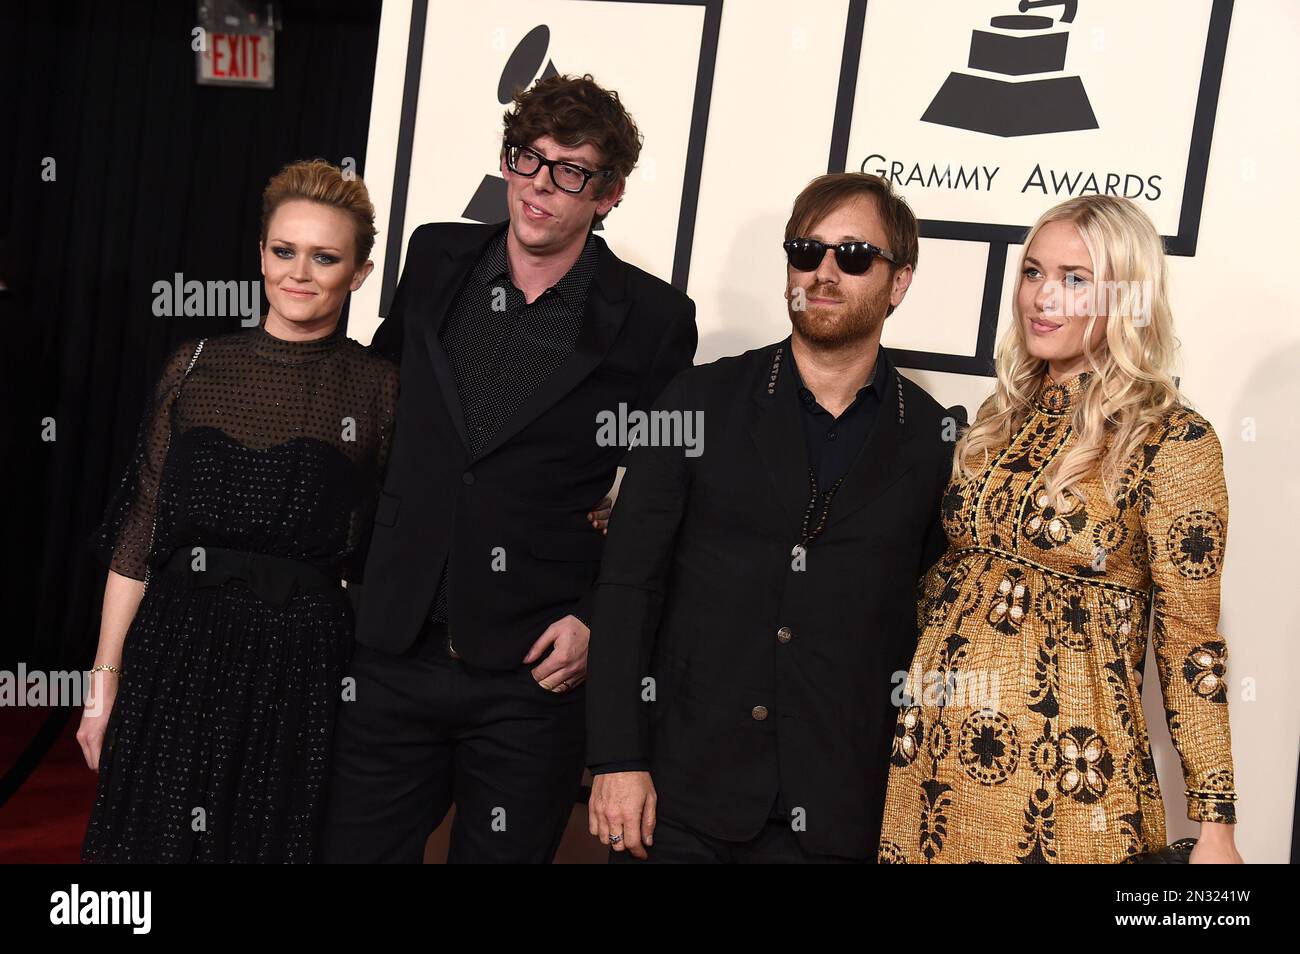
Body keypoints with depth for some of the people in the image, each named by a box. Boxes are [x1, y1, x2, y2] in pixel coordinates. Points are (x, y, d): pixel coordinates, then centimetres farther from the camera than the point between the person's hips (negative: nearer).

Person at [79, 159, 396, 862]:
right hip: (175, 648, 2)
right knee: (154, 836, 11)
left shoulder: (380, 388, -3)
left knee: (277, 839, 11)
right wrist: (105, 676, 3)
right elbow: (140, 534, 4)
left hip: (303, 664, -2)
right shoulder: (195, 368, 3)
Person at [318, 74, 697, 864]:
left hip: (534, 676, -3)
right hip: (396, 654, 3)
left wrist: (598, 620, -7)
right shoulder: (436, 261, 5)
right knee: (356, 846, 11)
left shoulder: (652, 319, -5)